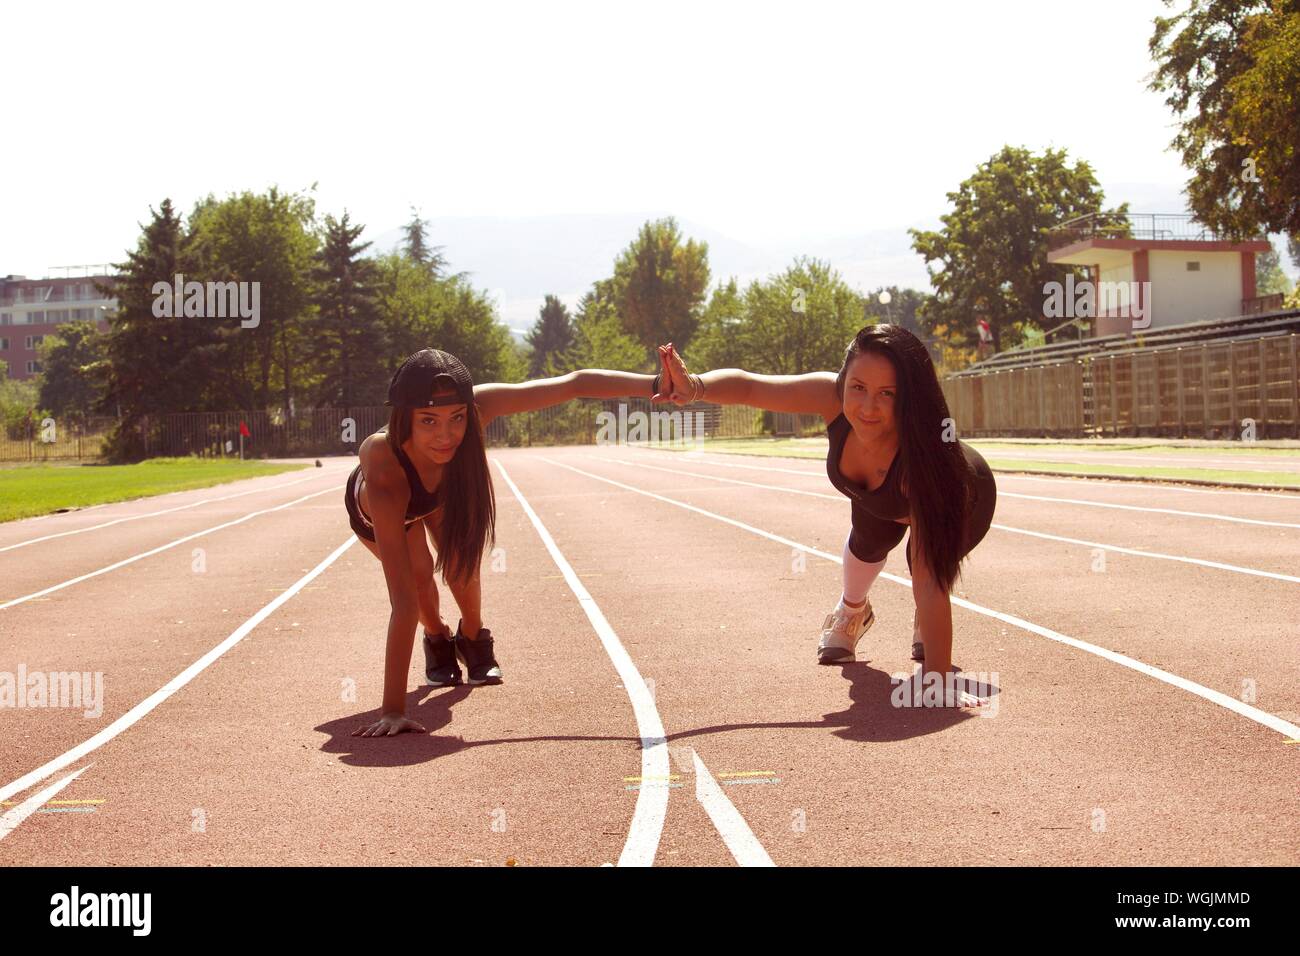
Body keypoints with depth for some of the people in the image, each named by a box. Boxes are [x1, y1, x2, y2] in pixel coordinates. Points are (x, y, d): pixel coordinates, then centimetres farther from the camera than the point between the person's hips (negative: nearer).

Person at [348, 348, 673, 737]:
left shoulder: (477, 407, -42)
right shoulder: (383, 467, -49)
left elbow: (574, 383, -36)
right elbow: (403, 599, -52)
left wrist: (655, 384, -47)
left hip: (440, 496, 2)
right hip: (373, 511, -2)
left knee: (460, 563, -15)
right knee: (418, 569, -20)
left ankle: (473, 638, 19)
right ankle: (438, 640, 14)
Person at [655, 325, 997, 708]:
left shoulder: (922, 453, -47)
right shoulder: (832, 398, -39)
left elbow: (929, 580, -47)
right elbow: (748, 385, -35)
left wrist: (936, 678, -50)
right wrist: (694, 386, -58)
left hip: (964, 501, -4)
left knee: (928, 556, -20)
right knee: (870, 538, -12)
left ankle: (926, 625, 16)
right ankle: (851, 612, 22)